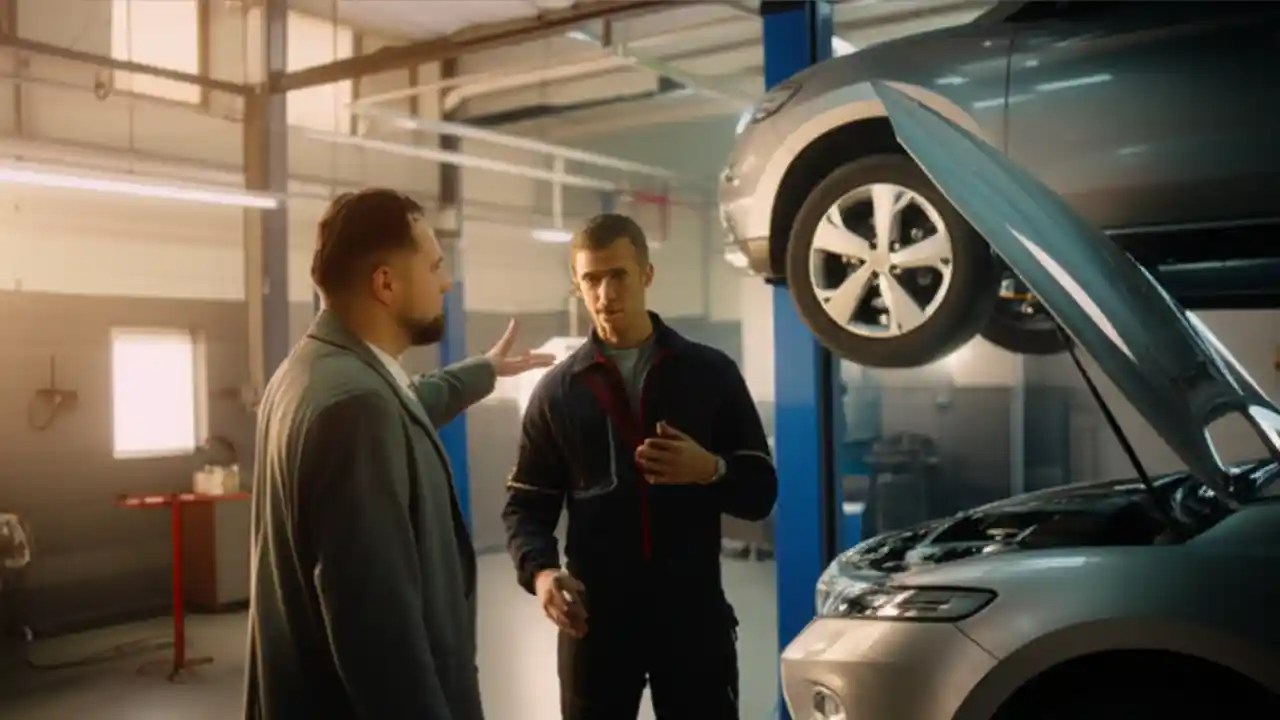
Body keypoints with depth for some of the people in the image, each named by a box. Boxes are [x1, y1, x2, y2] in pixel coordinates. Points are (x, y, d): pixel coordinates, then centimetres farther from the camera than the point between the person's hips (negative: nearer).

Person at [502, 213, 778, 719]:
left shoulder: (711, 373, 4)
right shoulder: (557, 391, 6)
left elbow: (760, 492, 5)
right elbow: (527, 504, 7)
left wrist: (711, 470, -16)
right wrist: (539, 570, -13)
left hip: (693, 610, 0)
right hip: (595, 614, 1)